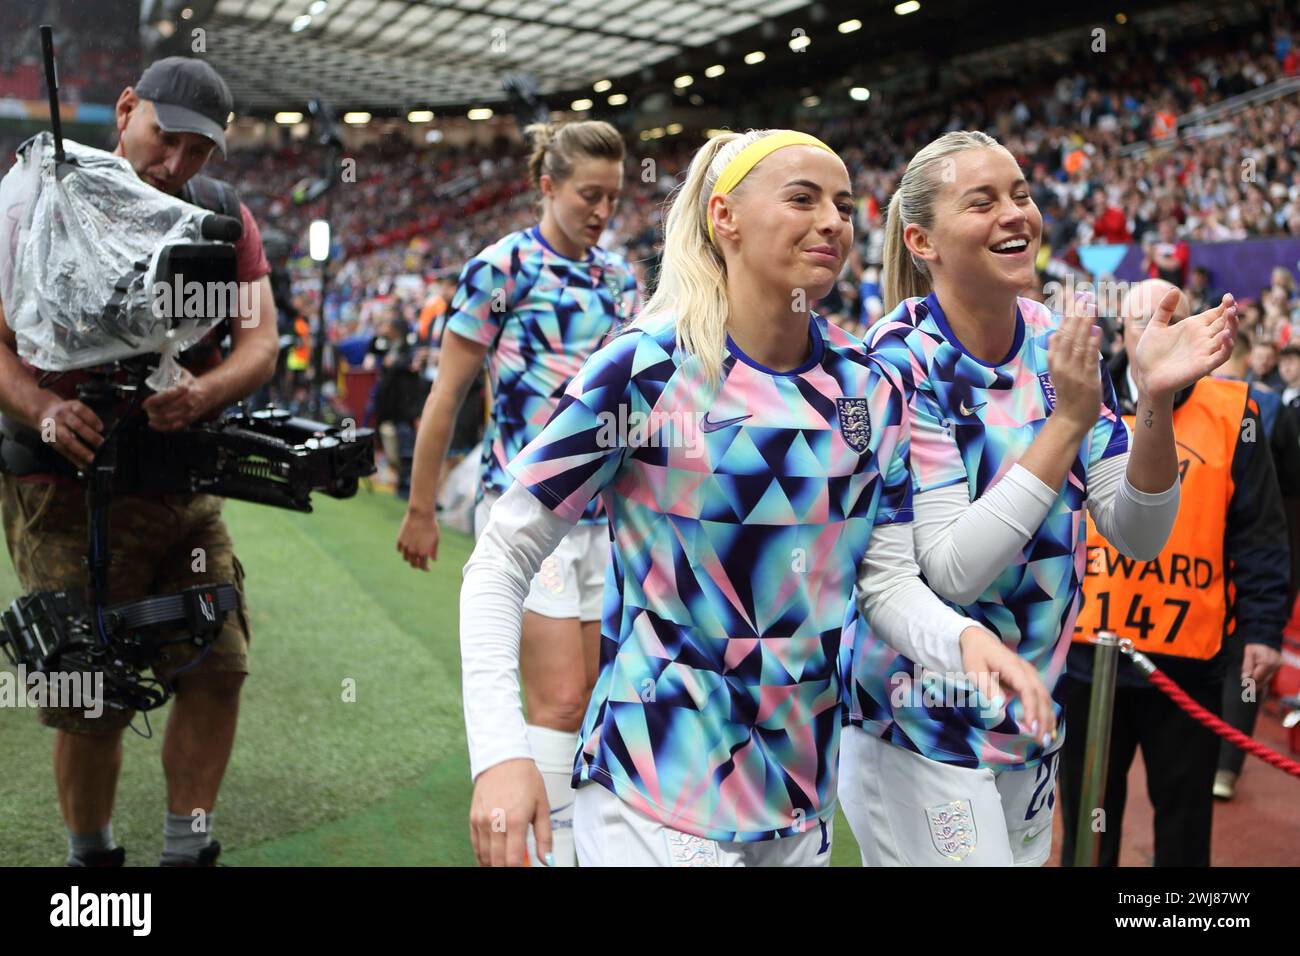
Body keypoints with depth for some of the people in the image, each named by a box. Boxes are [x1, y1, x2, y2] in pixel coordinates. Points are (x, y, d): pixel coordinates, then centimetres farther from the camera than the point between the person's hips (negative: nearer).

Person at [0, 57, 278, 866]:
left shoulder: (224, 216, 7)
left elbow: (261, 341, 0)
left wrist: (203, 394, -21)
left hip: (187, 483, 4)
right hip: (71, 487, -4)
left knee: (218, 668, -3)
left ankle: (188, 845, 12)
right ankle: (90, 855, 21)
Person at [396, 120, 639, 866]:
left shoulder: (619, 277, 12)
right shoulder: (501, 267, -5)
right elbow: (446, 398, -3)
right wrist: (421, 510, -2)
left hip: (604, 509, 6)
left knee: (590, 699, 9)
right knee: (561, 699, -11)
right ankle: (553, 847, -2)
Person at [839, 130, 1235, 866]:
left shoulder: (1059, 342, -2)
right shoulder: (900, 363, -18)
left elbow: (1137, 536, -3)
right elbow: (949, 573, -24)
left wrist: (1157, 400, -19)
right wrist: (1067, 422, -28)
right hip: (923, 726, -6)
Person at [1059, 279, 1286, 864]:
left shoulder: (1230, 412, 2)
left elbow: (1258, 536, 2)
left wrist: (1263, 628, -4)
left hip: (1191, 661, -1)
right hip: (1086, 654, 1)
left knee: (1185, 825, 12)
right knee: (1088, 823, 12)